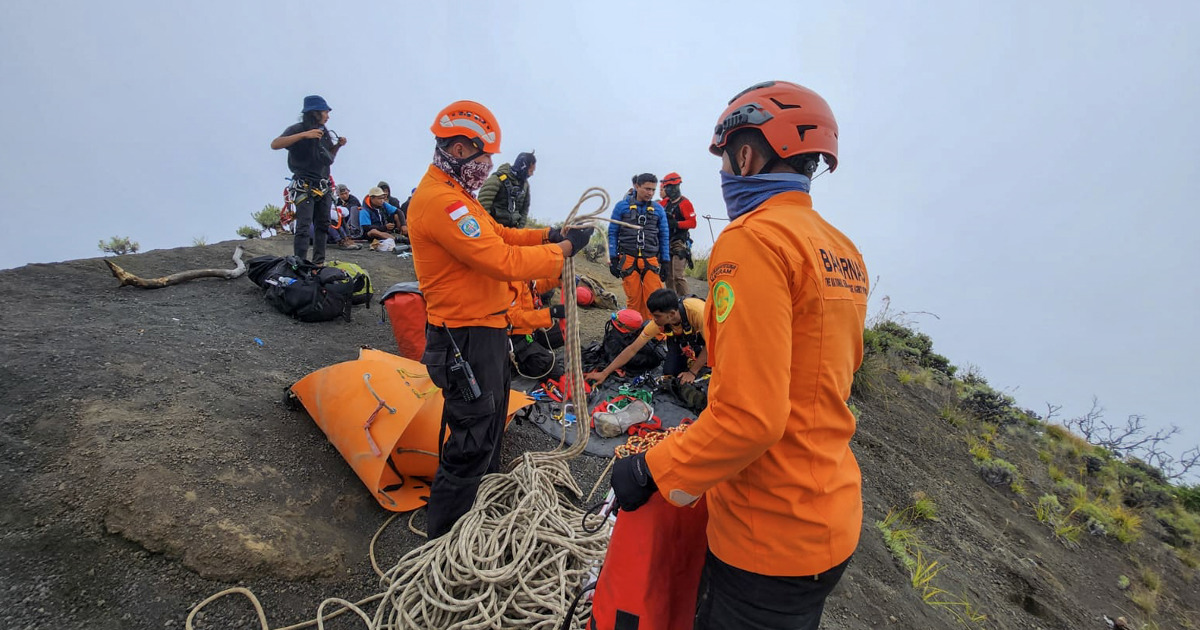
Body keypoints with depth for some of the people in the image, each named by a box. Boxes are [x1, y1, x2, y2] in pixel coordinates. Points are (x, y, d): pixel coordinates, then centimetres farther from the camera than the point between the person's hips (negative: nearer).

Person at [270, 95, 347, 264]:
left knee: (323, 226, 9)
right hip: (304, 187, -7)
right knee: (304, 227, -14)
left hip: (323, 187, 8)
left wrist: (338, 145, 6)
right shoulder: (298, 129, -8)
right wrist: (304, 135, -27)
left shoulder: (324, 133, 14)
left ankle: (319, 263, 17)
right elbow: (275, 144, -21)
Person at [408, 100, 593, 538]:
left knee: (490, 431, 24)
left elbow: (497, 235, 13)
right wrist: (564, 248, -17)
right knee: (470, 445, 1)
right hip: (466, 340, -11)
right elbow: (504, 262, -28)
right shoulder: (441, 201, -22)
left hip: (485, 330, 11)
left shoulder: (454, 196, 13)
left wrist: (548, 235, -1)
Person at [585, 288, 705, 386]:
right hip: (679, 337, 2)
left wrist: (692, 372, -28)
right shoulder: (658, 322, -30)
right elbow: (632, 349, -24)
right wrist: (604, 373, -27)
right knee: (669, 373, -14)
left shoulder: (696, 311, -43)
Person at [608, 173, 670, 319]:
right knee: (633, 299, 0)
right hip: (628, 259, -1)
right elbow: (612, 233, 6)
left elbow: (664, 236, 14)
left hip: (651, 261, 1)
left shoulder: (658, 209, 11)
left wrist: (665, 262, 10)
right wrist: (613, 259, 0)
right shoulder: (622, 206, 6)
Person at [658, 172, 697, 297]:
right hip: (667, 242, 8)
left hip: (679, 244, -7)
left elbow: (692, 223, -12)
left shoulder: (684, 203, -8)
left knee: (678, 276, -14)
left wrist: (675, 224, -19)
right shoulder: (665, 202, 13)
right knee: (668, 275, 10)